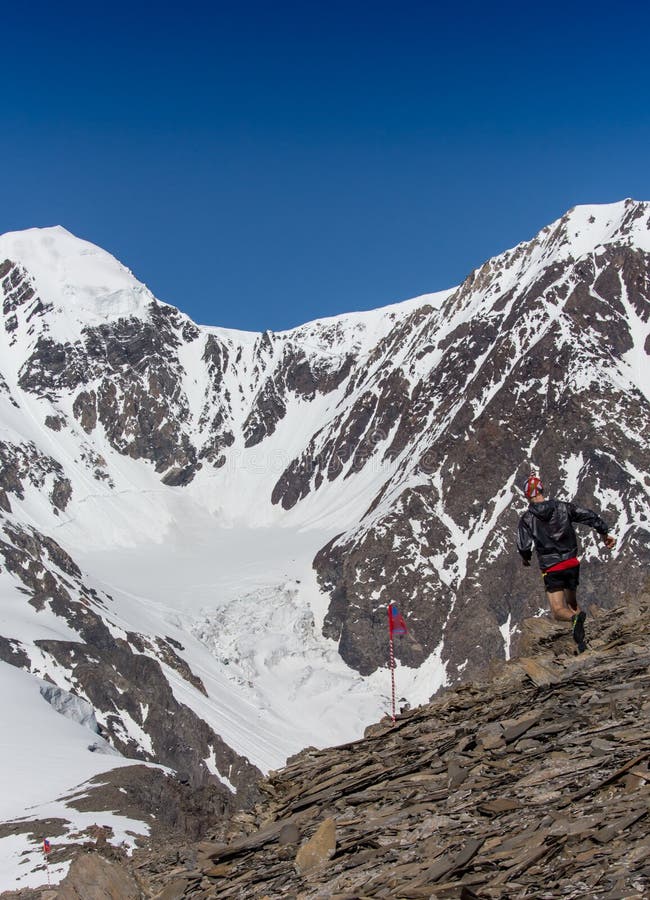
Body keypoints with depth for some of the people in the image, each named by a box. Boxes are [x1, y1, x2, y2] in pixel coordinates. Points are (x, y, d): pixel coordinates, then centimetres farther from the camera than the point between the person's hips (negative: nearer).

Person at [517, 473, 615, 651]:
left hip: (551, 569, -4)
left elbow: (524, 546, -12)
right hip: (572, 563, 4)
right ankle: (582, 640, 13)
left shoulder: (526, 519, -5)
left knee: (559, 612, -2)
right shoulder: (562, 507, 2)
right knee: (572, 602, 24)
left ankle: (575, 618, -34)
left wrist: (525, 558, 10)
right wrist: (604, 533, 6)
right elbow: (589, 516, -3)